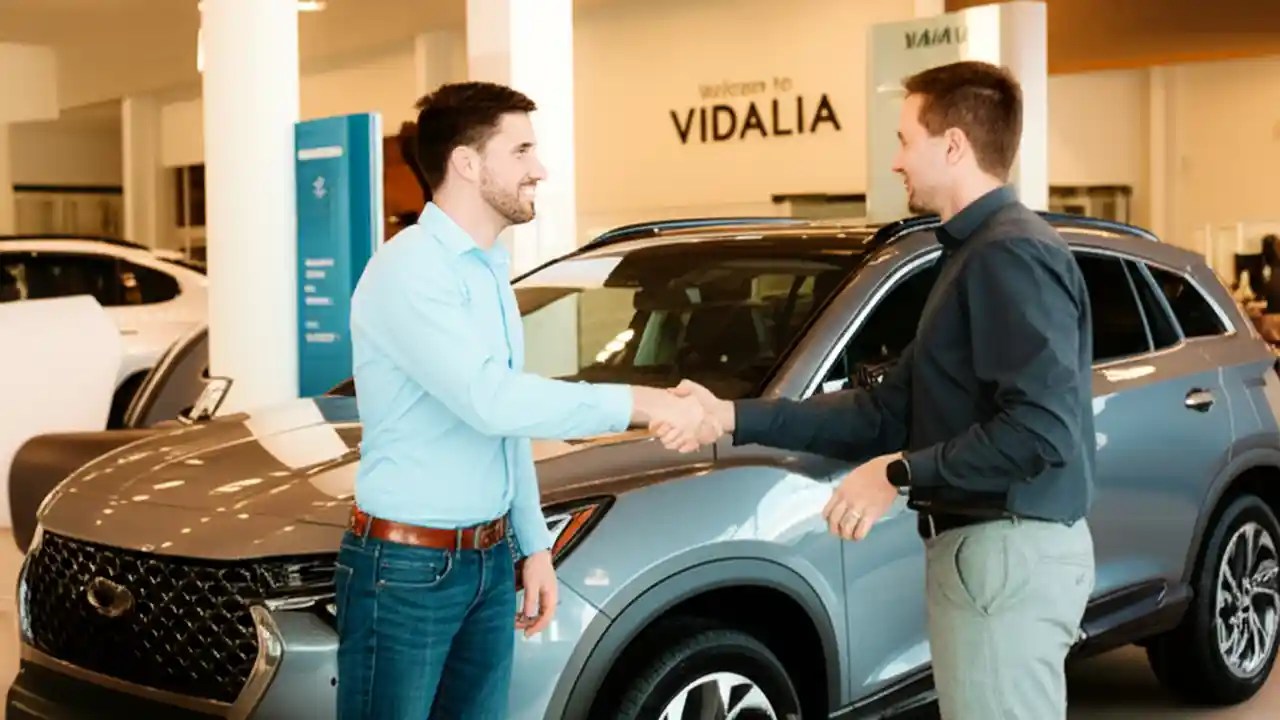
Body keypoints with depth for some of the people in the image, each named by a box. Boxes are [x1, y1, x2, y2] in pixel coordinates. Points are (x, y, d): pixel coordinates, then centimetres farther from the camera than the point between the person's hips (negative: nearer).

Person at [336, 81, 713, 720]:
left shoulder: (490, 271, 13)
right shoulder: (408, 271, -17)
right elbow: (491, 401, -27)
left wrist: (533, 543, 14)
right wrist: (640, 403, -26)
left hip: (489, 561, 8)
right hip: (404, 567, -8)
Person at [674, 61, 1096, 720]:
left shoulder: (1012, 254, -15)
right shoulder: (976, 253, 18)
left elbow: (1041, 430, -25)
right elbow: (890, 413, 14)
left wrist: (901, 474, -17)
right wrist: (735, 418, 9)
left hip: (1008, 554, -10)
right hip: (989, 549, 10)